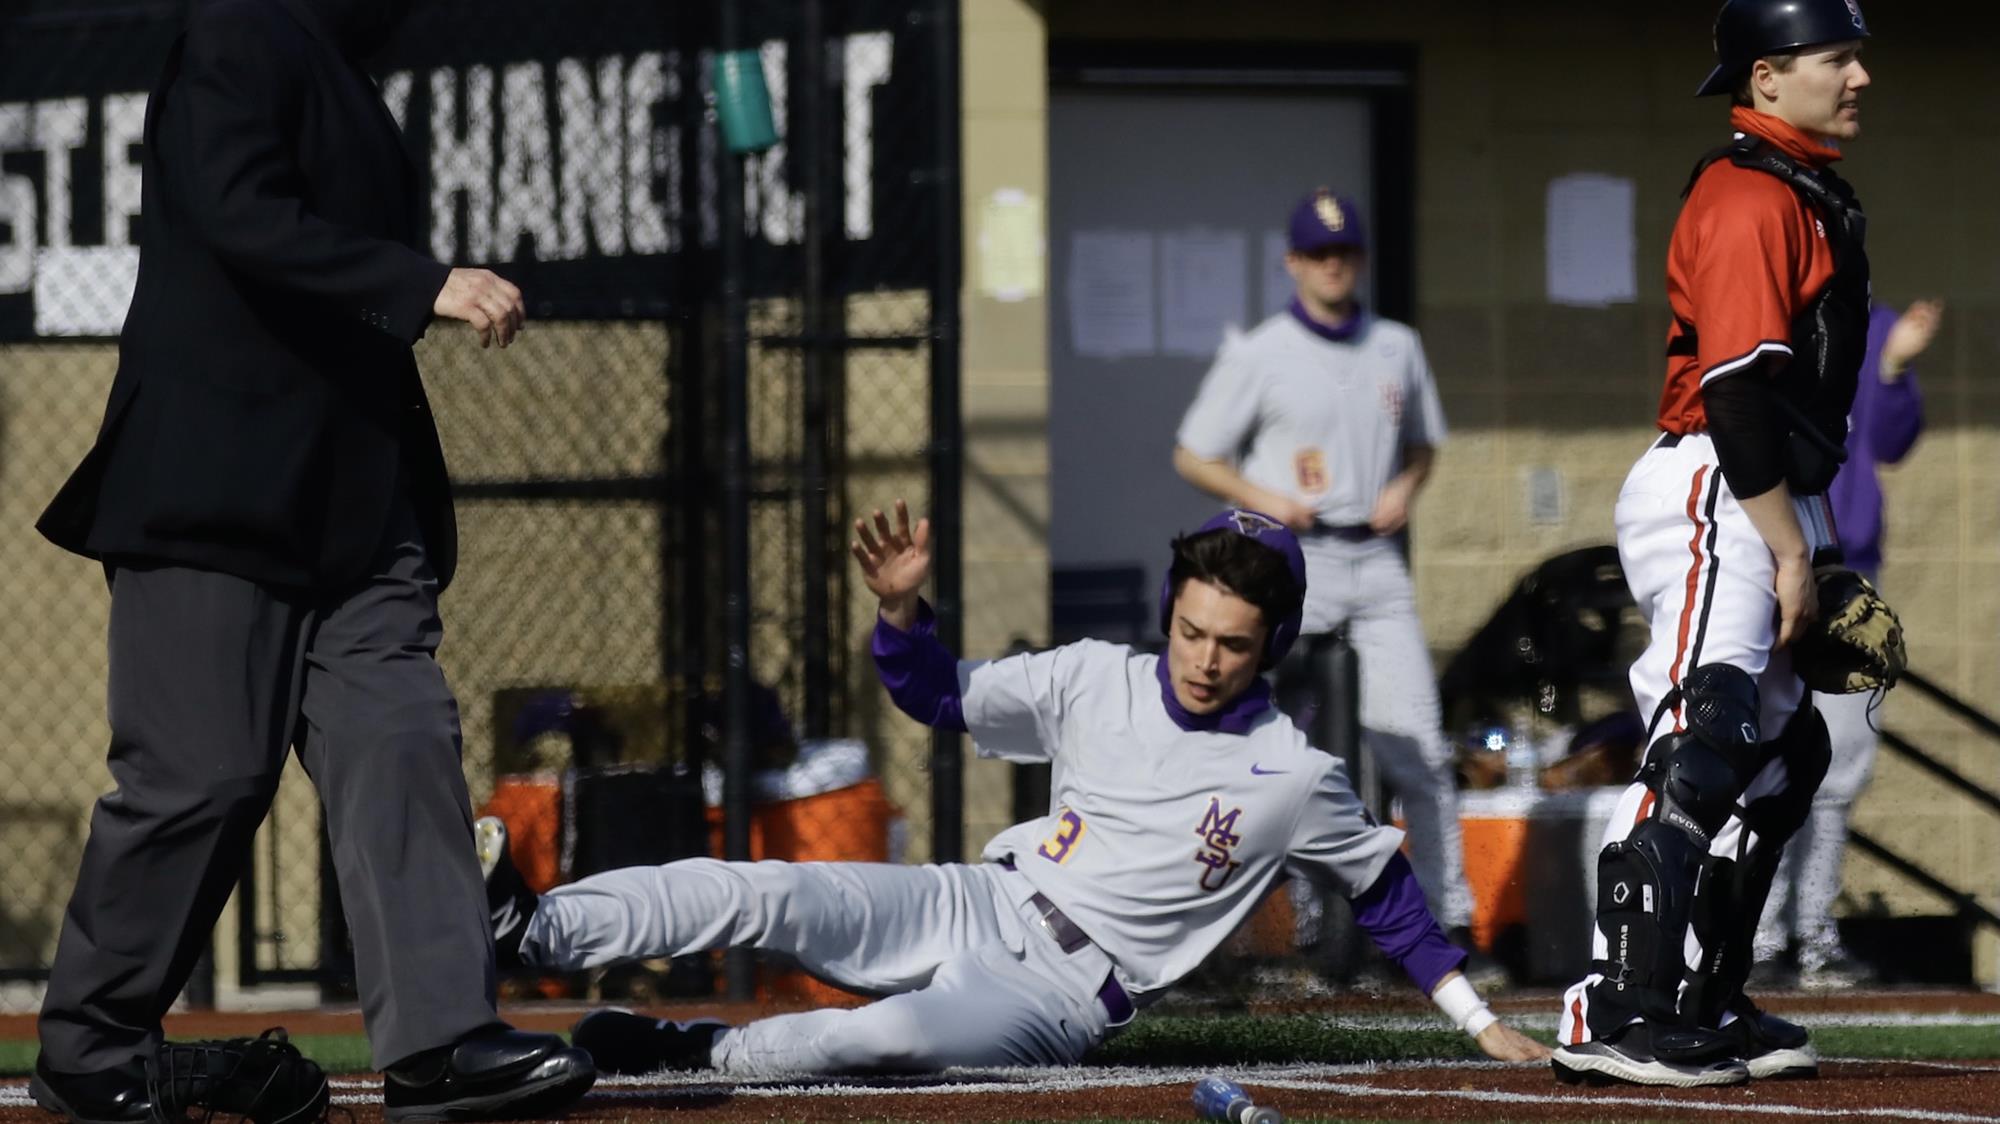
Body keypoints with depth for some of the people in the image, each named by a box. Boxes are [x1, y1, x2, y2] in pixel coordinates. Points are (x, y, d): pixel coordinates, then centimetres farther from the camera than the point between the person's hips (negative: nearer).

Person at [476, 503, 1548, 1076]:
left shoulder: (1294, 777, -6)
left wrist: (1478, 1019, 7)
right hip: (973, 906, 4)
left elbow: (1382, 884, 8)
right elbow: (942, 696, 9)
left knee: (896, 1036, -37)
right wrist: (901, 606, -11)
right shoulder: (1095, 682, 2)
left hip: (1066, 990, -4)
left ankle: (692, 1051, -22)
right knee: (761, 893, -20)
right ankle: (524, 930, -33)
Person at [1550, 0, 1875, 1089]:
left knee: (1782, 754, 15)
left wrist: (1806, 547, 20)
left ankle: (1704, 1010, 21)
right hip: (1713, 500, -11)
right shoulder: (1749, 201, -14)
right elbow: (1737, 388, -20)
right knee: (1700, 749, -19)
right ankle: (1616, 1020, -24)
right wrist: (1790, 551, -20)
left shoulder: (1804, 197, 19)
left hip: (1764, 509, 11)